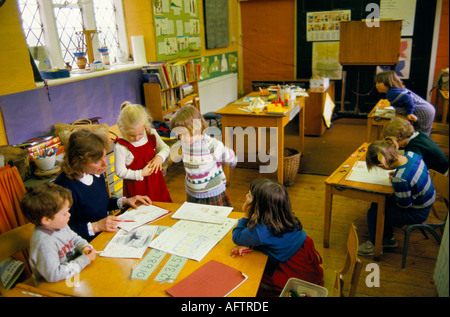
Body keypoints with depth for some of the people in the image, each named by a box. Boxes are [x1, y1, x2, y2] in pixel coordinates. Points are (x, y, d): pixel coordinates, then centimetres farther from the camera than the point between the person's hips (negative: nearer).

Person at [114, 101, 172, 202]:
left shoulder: (151, 134, -7)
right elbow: (120, 172, -14)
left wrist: (160, 156, -15)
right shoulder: (121, 147, -20)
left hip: (156, 183, 5)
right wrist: (141, 174, -19)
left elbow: (165, 148, 7)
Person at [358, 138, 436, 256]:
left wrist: (395, 182, -10)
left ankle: (374, 245, 23)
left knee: (373, 213, -2)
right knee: (377, 203, 14)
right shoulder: (411, 155, -14)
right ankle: (389, 239, 33)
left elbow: (405, 205, -21)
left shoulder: (400, 179, -38)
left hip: (417, 214, -9)